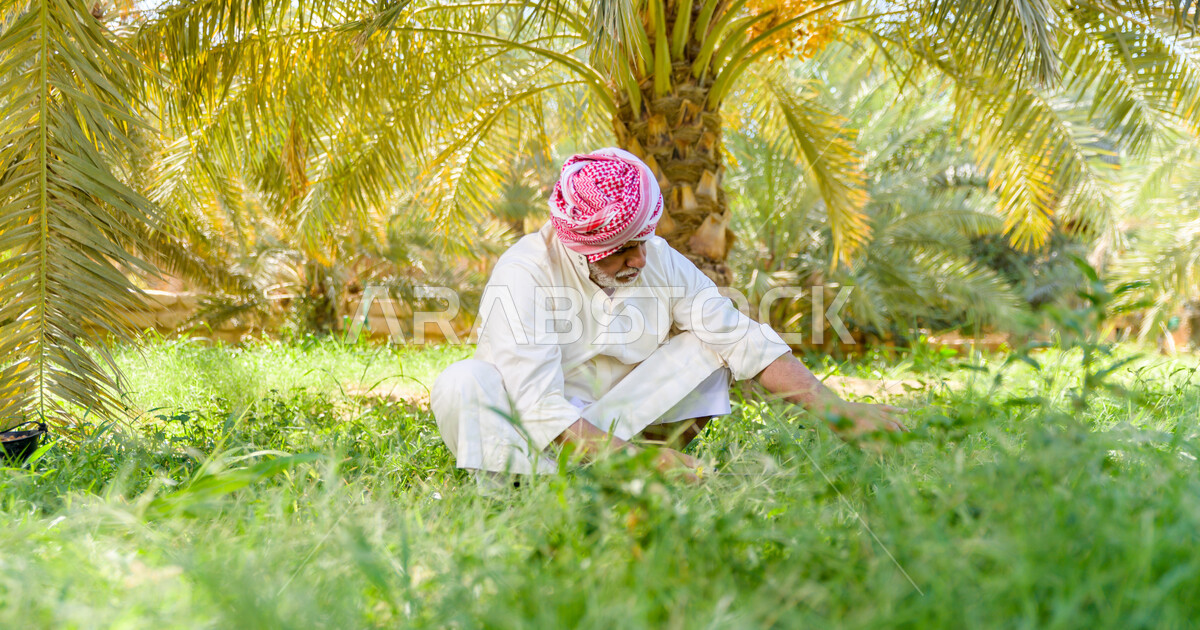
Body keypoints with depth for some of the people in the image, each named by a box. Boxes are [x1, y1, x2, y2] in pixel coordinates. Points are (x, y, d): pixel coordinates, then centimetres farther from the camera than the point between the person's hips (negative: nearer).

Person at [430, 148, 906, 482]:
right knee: (463, 386, -33)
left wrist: (837, 411, -18)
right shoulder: (524, 276, -25)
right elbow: (543, 410, -32)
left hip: (617, 418, 5)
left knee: (709, 347, -14)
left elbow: (745, 340, -10)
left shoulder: (660, 261, -10)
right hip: (530, 427, -5)